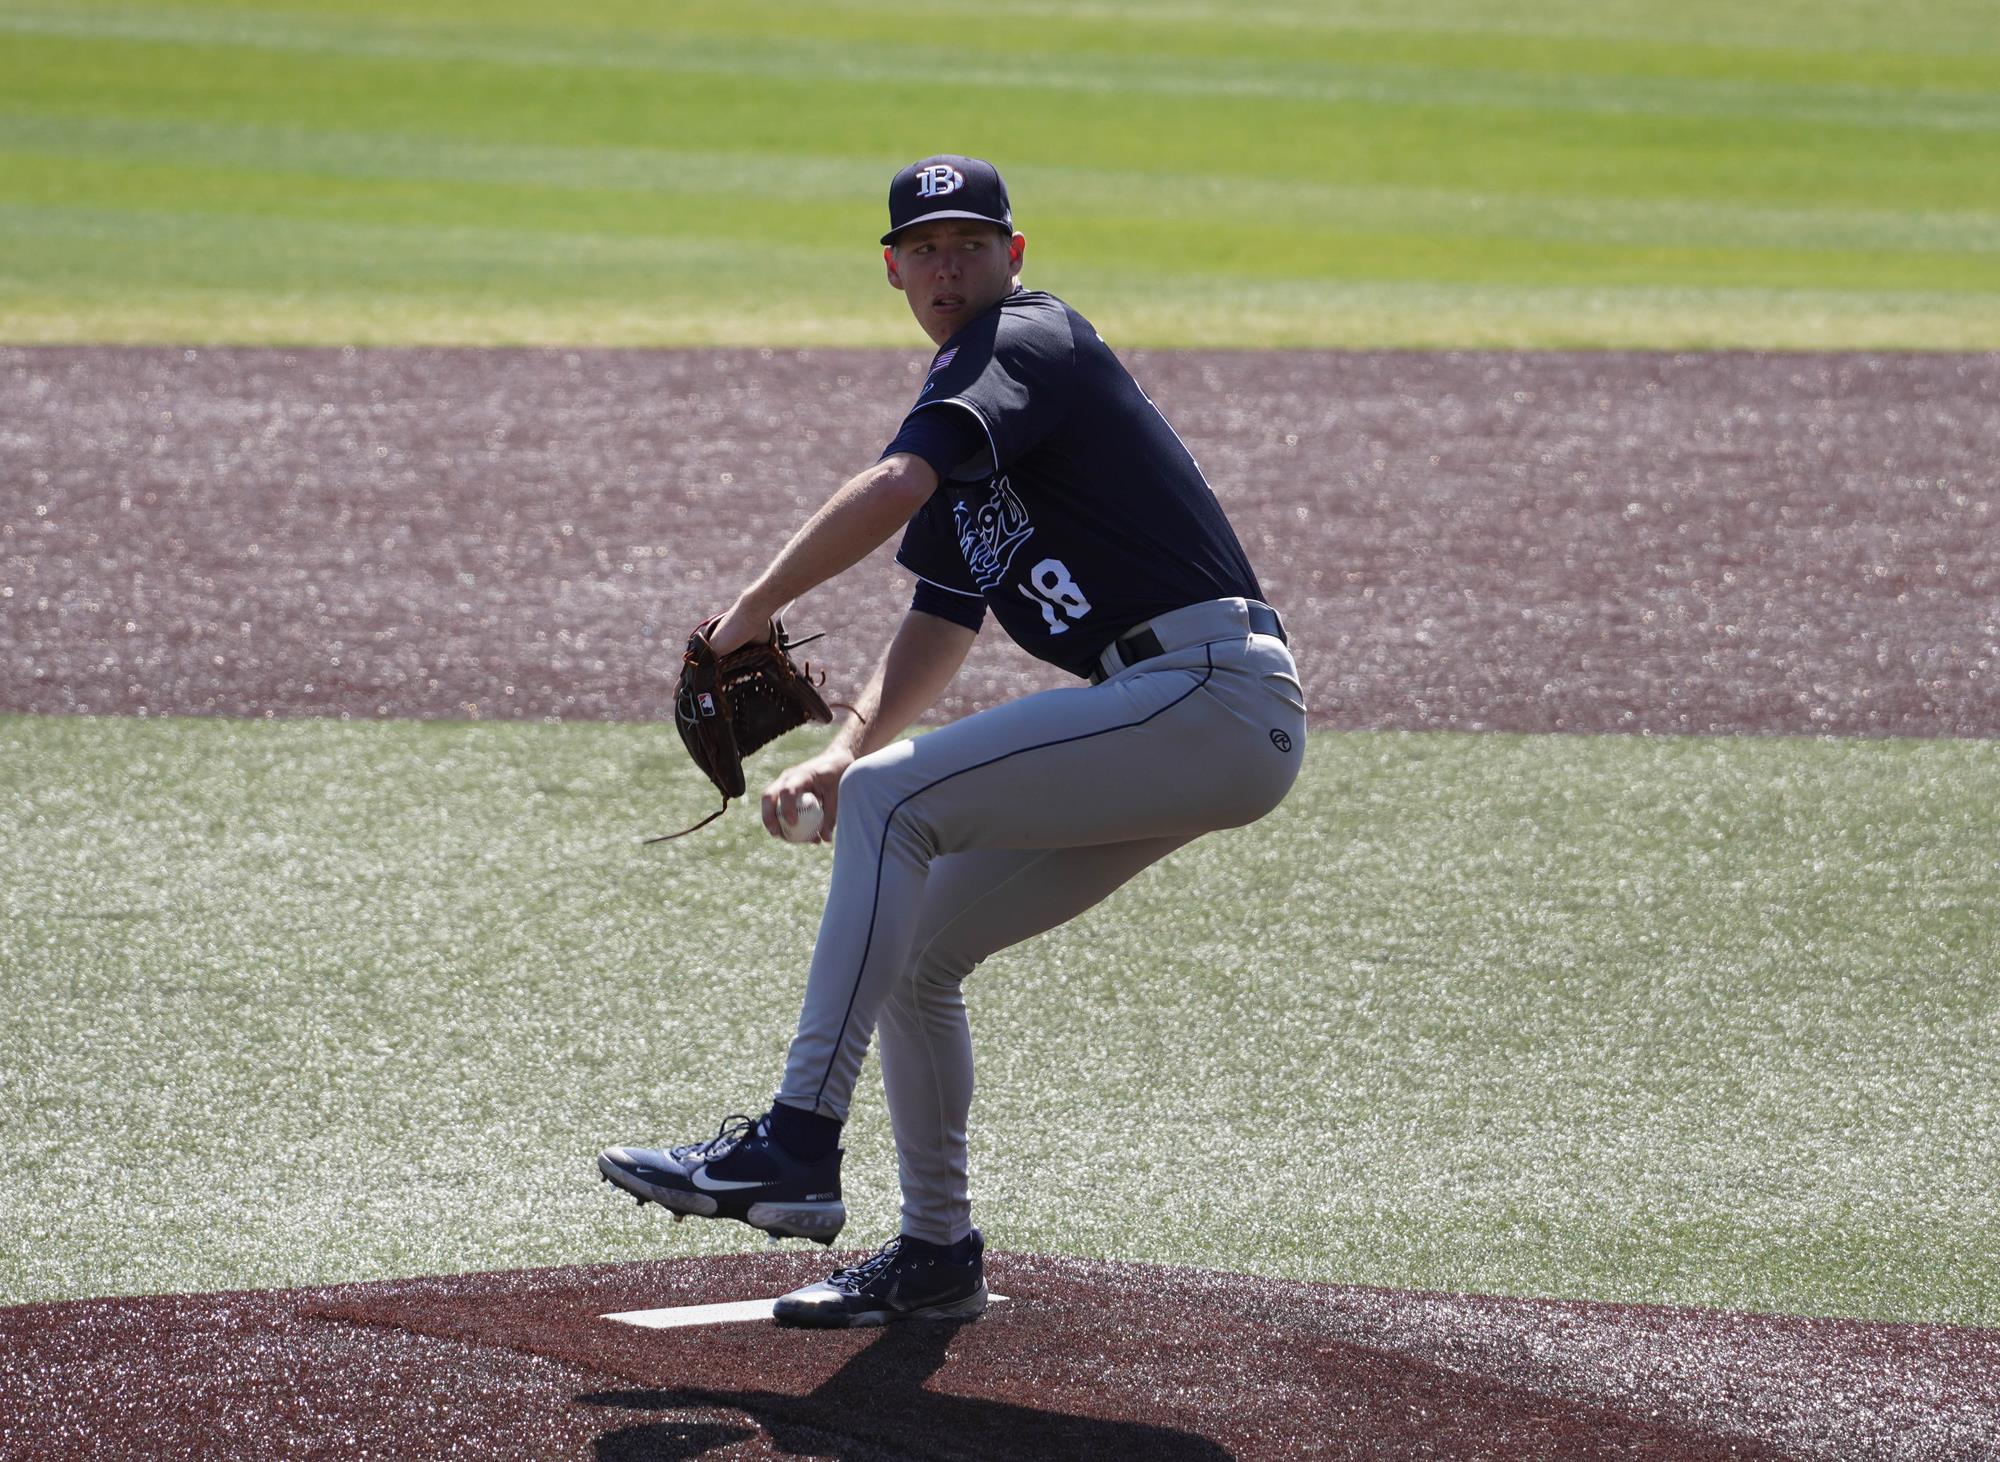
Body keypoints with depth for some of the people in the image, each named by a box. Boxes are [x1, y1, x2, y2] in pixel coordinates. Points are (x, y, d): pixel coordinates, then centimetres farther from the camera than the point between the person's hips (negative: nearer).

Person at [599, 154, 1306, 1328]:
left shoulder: (1024, 342, -7)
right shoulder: (970, 426, 24)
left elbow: (891, 492, -24)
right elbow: (942, 626, 22)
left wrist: (748, 618, -14)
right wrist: (847, 751, 5)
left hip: (1216, 692, -10)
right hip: (1197, 733, 10)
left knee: (894, 801, -20)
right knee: (911, 950, 11)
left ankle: (797, 1149, -23)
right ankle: (938, 1255, 21)